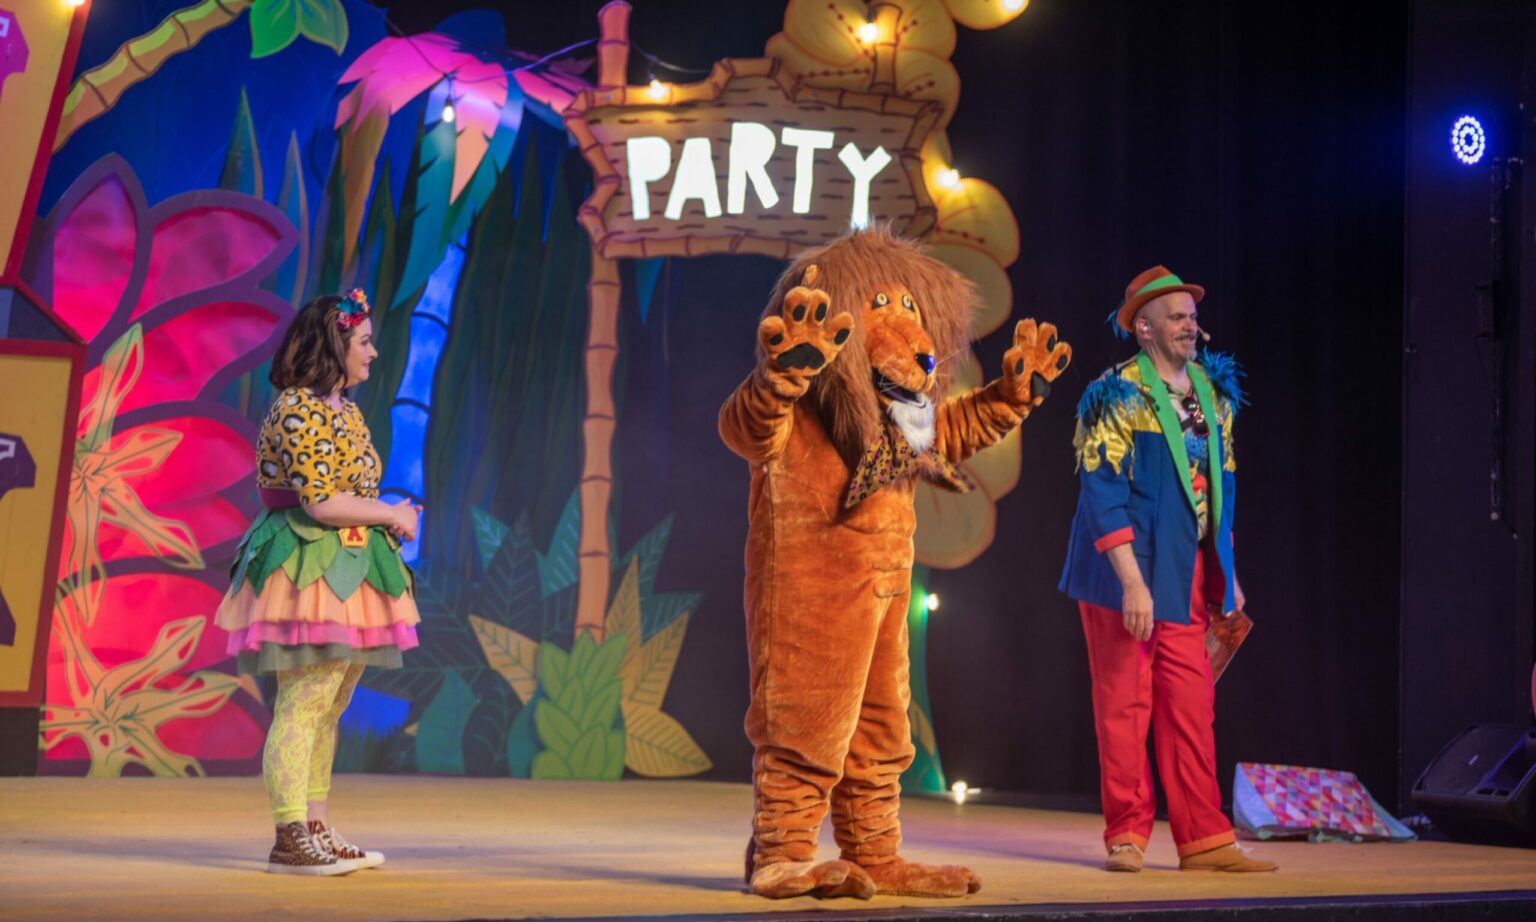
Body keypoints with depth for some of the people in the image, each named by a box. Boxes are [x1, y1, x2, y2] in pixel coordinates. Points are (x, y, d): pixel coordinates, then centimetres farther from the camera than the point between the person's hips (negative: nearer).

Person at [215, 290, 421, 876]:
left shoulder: (343, 411, 17)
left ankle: (316, 830, 19)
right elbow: (322, 502, -20)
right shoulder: (298, 410, -13)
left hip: (347, 570, 10)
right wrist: (389, 513, -9)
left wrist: (390, 515, 6)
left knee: (328, 706, 12)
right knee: (302, 704, -10)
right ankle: (290, 842, -7)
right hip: (309, 569, -10)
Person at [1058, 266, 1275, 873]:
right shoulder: (1118, 397, -10)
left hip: (1189, 577, 6)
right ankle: (1127, 835, 10)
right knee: (1125, 704, 0)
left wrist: (1227, 574, 16)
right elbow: (1103, 495, -15)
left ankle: (1203, 840, 9)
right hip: (1129, 573, -6)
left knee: (1192, 708, 4)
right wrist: (1132, 582, -21)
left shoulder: (1213, 391, 11)